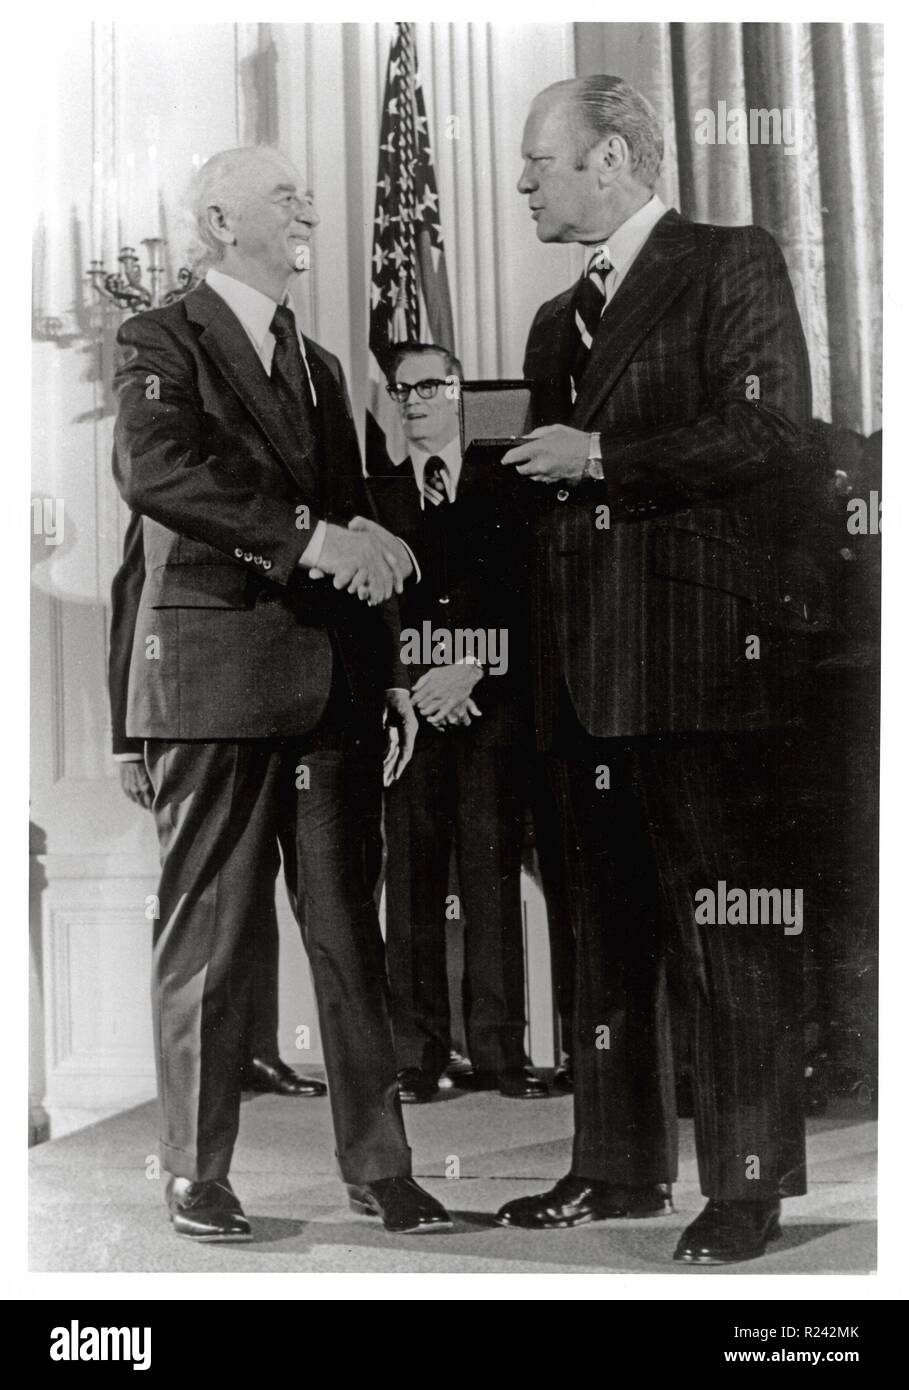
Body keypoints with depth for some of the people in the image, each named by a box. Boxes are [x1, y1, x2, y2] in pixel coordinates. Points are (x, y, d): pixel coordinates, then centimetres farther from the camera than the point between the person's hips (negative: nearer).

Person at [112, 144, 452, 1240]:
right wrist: (304, 534, -25)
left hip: (332, 684, 6)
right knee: (205, 932, 0)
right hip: (215, 674, -6)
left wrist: (388, 673, 16)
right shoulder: (163, 342, 1)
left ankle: (377, 1165, 11)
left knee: (349, 933, 6)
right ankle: (197, 1174, 9)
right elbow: (154, 467, -19)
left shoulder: (320, 366, 23)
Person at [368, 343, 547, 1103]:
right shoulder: (376, 498, 15)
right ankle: (419, 1053, 0)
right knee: (412, 879, -2)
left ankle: (500, 1048, 0)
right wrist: (406, 692, -8)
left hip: (492, 704, -1)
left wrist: (473, 671, -9)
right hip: (408, 707, 1)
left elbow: (525, 597, 4)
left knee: (494, 878, -3)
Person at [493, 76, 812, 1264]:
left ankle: (750, 1184, 3)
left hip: (704, 662, -8)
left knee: (729, 930, -4)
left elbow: (772, 430, -14)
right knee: (607, 927, 12)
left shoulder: (735, 267, -1)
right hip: (586, 673, 8)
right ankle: (621, 1167, 21)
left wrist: (601, 457, -10)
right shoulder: (558, 323, 22)